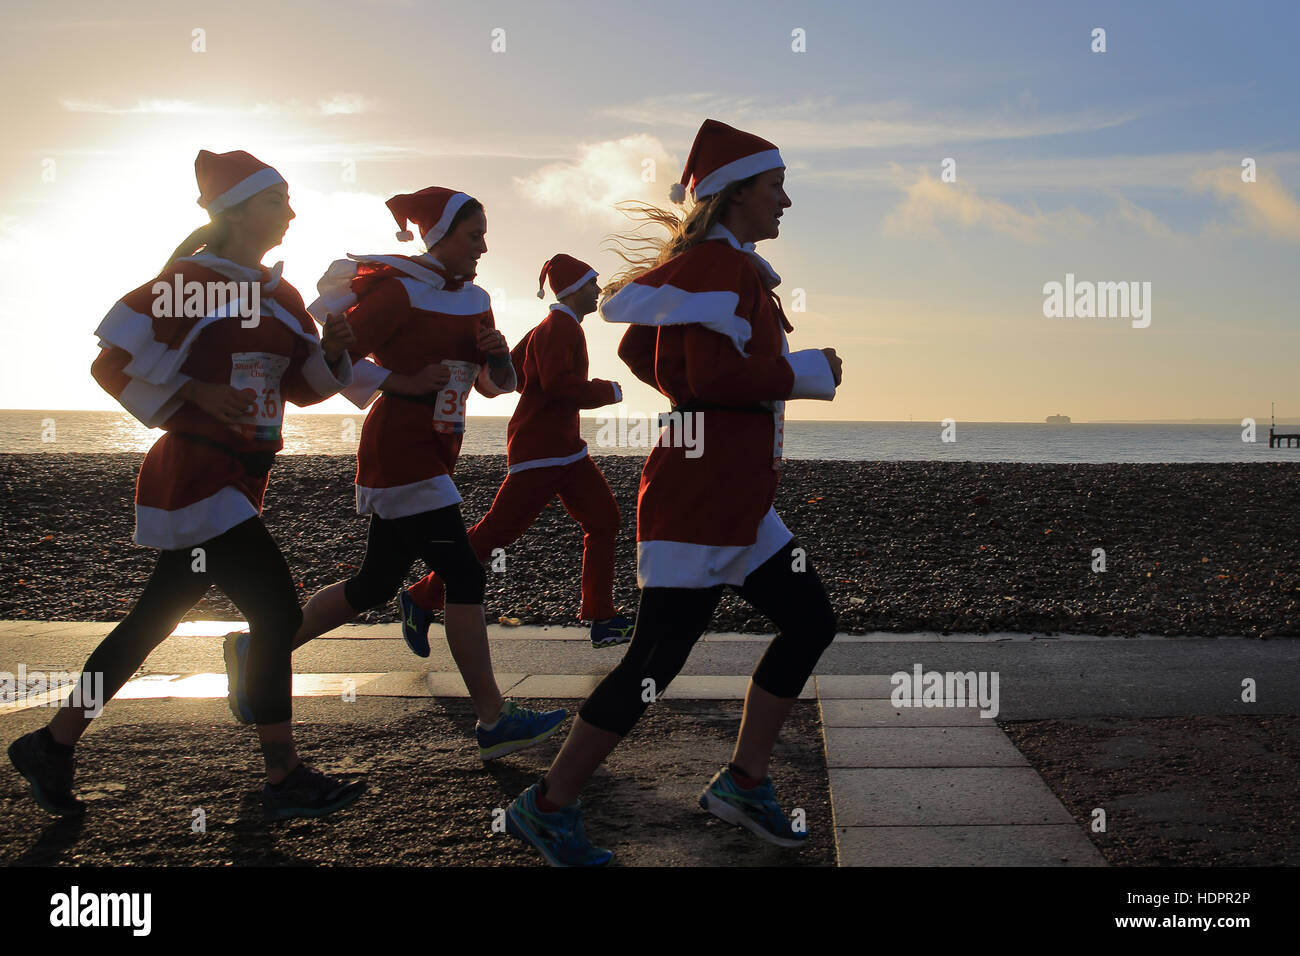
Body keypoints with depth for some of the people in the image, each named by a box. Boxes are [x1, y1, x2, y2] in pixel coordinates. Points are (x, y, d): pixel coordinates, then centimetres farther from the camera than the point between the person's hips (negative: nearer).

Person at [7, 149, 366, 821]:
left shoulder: (282, 296, 13)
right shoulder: (190, 280, -10)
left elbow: (303, 390, 17)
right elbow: (109, 366, -10)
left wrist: (332, 349, -2)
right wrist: (197, 394, -19)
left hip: (239, 481, 9)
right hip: (196, 476, -9)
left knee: (155, 620, 15)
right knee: (276, 612, -9)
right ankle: (284, 781, 3)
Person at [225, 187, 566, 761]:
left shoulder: (473, 299, 14)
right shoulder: (399, 290, -10)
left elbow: (494, 386, 16)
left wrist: (497, 354, -4)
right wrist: (402, 383, -16)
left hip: (433, 451, 9)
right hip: (400, 448, -9)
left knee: (376, 585, 13)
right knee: (463, 575, -9)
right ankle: (494, 720, -1)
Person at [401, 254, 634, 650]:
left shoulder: (555, 327, 19)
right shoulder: (559, 326, -11)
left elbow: (510, 372, 20)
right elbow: (559, 384, -24)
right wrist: (607, 391, -12)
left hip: (564, 447, 11)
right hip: (540, 452, -11)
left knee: (604, 519, 5)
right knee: (496, 530, -9)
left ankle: (602, 619, 6)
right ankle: (421, 599, 2)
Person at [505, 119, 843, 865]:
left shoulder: (720, 267, 17)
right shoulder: (716, 267, -13)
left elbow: (641, 350, 22)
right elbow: (710, 376, -25)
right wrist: (807, 371, -13)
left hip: (740, 501, 11)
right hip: (699, 497, -11)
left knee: (810, 621, 12)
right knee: (658, 659, -6)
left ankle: (744, 782, 19)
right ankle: (549, 807, 9)